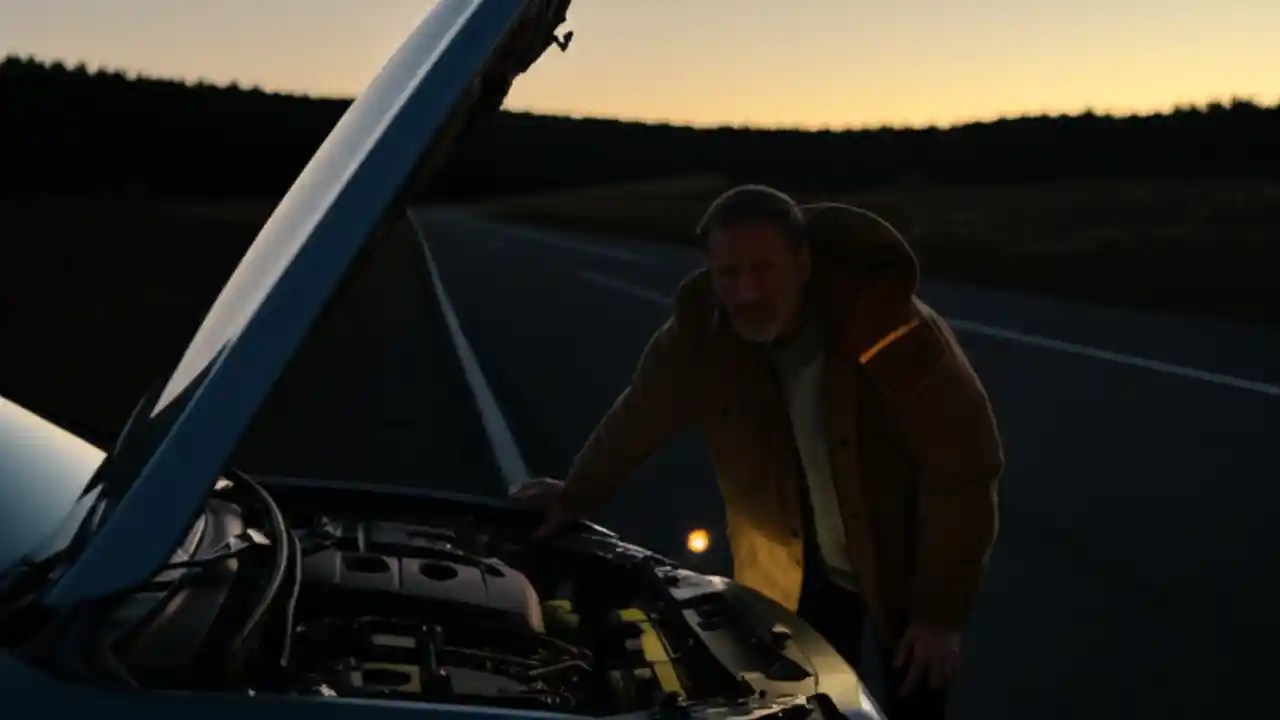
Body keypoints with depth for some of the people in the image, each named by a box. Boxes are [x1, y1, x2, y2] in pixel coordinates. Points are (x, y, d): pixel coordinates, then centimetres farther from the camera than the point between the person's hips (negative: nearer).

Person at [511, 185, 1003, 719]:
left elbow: (964, 470, -25)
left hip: (904, 562, -2)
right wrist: (577, 497, 13)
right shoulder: (700, 328, -21)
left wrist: (943, 612, -21)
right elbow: (639, 416, -2)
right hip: (793, 567, 3)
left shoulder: (897, 332, -33)